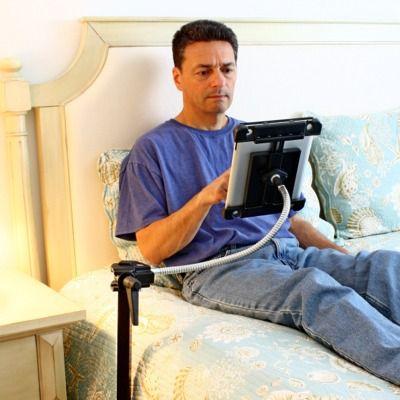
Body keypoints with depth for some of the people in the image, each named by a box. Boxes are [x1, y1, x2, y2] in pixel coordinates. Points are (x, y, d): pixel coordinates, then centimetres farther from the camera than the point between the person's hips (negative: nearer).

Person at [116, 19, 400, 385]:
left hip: (288, 251, 5)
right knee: (315, 287, -36)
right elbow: (152, 250, 0)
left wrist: (343, 256, 7)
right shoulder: (154, 149, 9)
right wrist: (209, 195, -16)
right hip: (217, 268, -5)